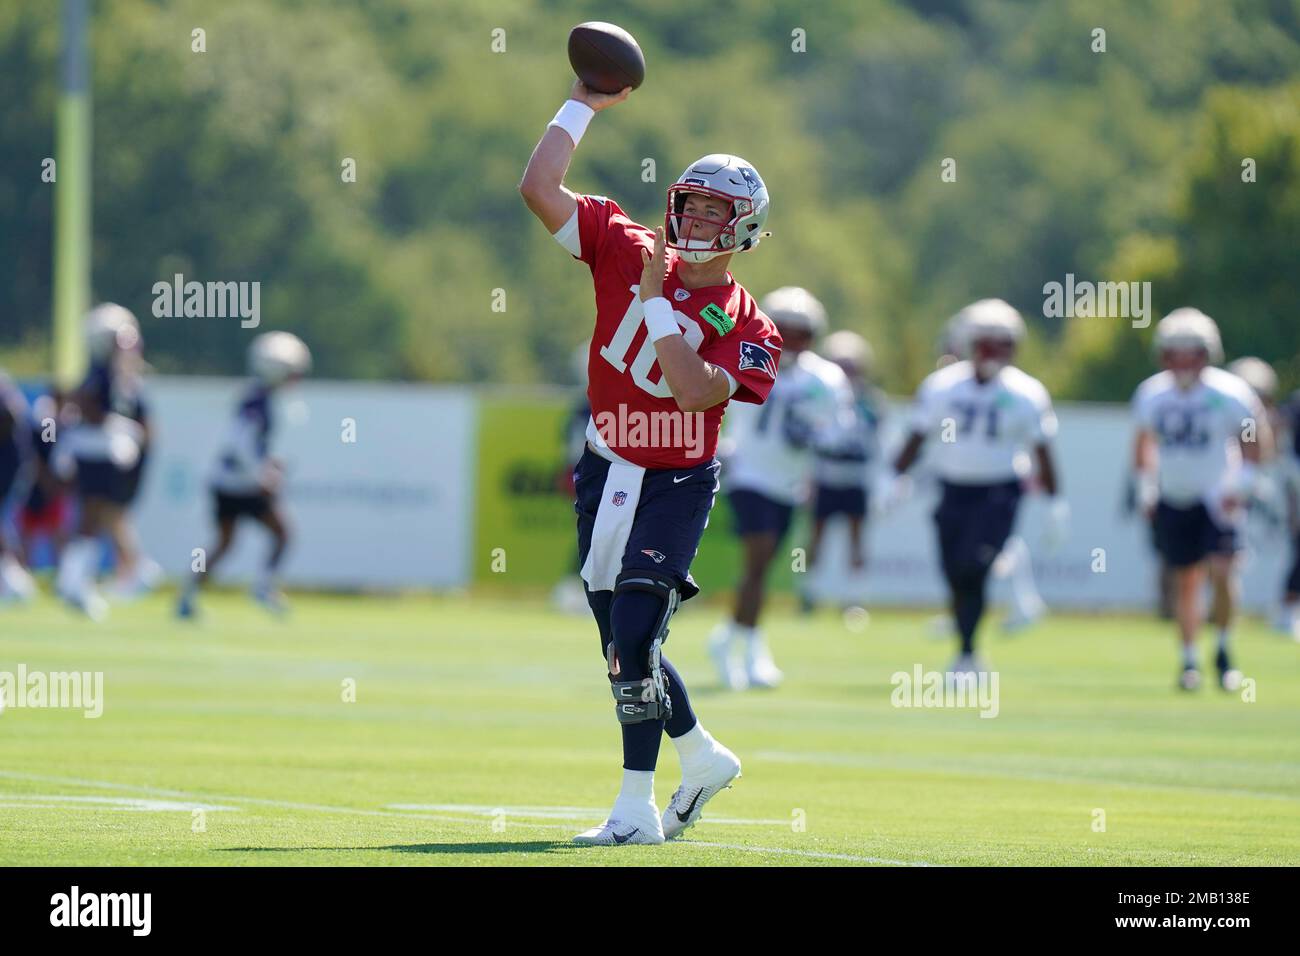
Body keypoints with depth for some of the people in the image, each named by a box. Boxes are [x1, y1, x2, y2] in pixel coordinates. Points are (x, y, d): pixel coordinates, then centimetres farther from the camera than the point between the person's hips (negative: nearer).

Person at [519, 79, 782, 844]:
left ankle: (638, 807, -5)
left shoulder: (747, 328, -10)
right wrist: (585, 104, -4)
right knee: (624, 647, 13)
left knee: (633, 642, -13)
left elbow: (694, 391, -27)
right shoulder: (627, 250, -2)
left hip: (676, 485, -5)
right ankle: (702, 757, 35)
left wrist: (655, 297, -23)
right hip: (605, 474, 5)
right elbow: (539, 187, -5)